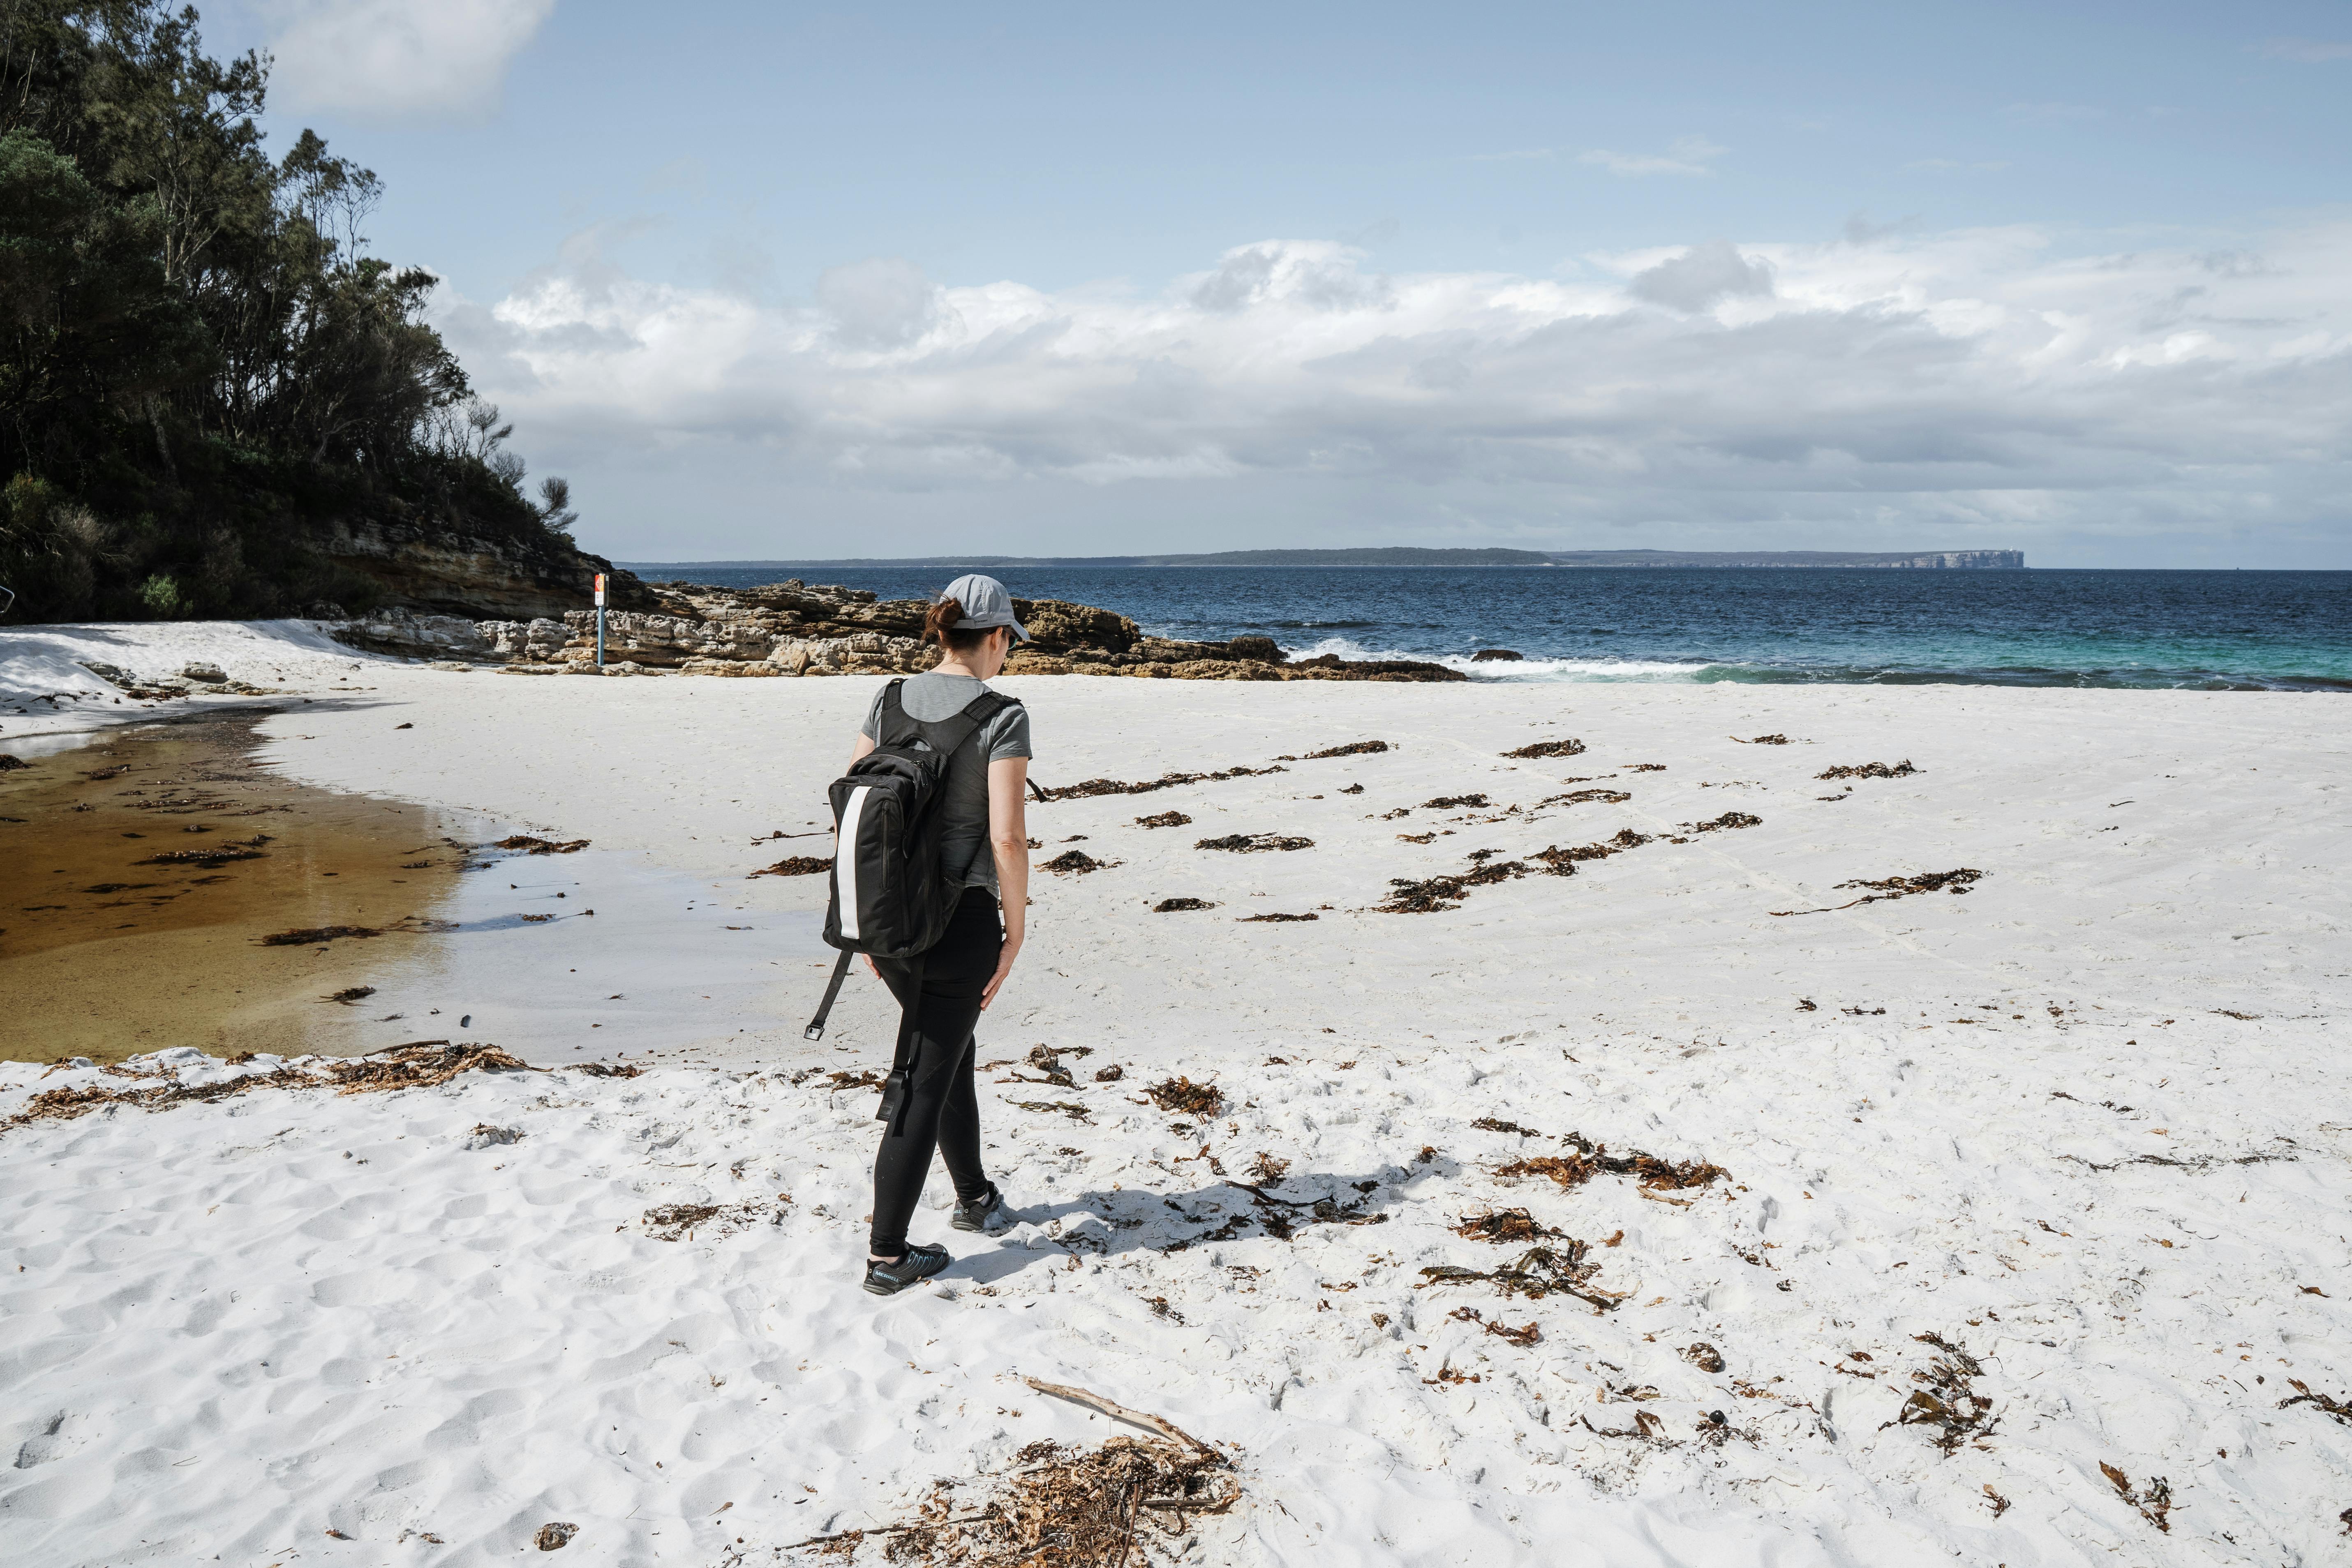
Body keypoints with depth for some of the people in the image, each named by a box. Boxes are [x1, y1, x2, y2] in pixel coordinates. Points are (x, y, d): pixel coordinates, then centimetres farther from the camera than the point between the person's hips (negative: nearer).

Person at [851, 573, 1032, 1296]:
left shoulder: (891, 701, 4)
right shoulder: (1001, 716, -13)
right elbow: (1007, 836, -18)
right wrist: (1016, 930, -6)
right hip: (961, 918, -6)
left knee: (951, 1052, 26)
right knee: (925, 1082, 2)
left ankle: (974, 1196, 43)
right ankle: (886, 1255, 7)